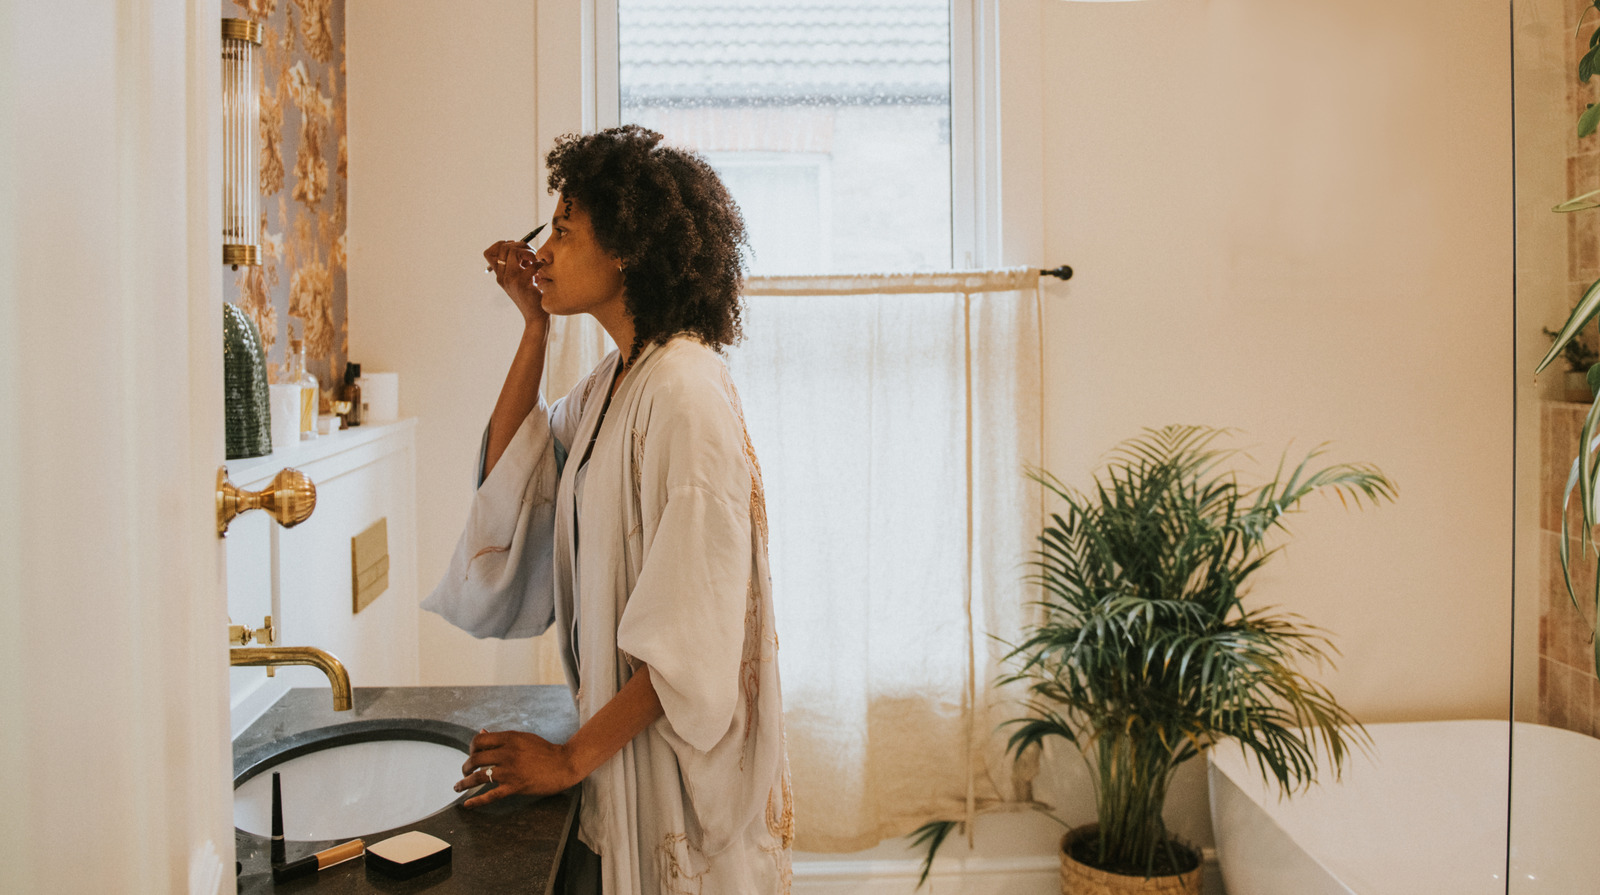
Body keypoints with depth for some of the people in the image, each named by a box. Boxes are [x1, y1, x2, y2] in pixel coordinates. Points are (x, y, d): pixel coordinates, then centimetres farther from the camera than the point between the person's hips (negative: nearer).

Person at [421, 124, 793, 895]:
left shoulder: (684, 390, -22)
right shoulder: (611, 383, 7)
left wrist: (574, 756, -19)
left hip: (676, 744, -8)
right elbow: (507, 476, 12)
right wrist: (535, 328, 5)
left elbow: (689, 631, -24)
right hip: (623, 735, 8)